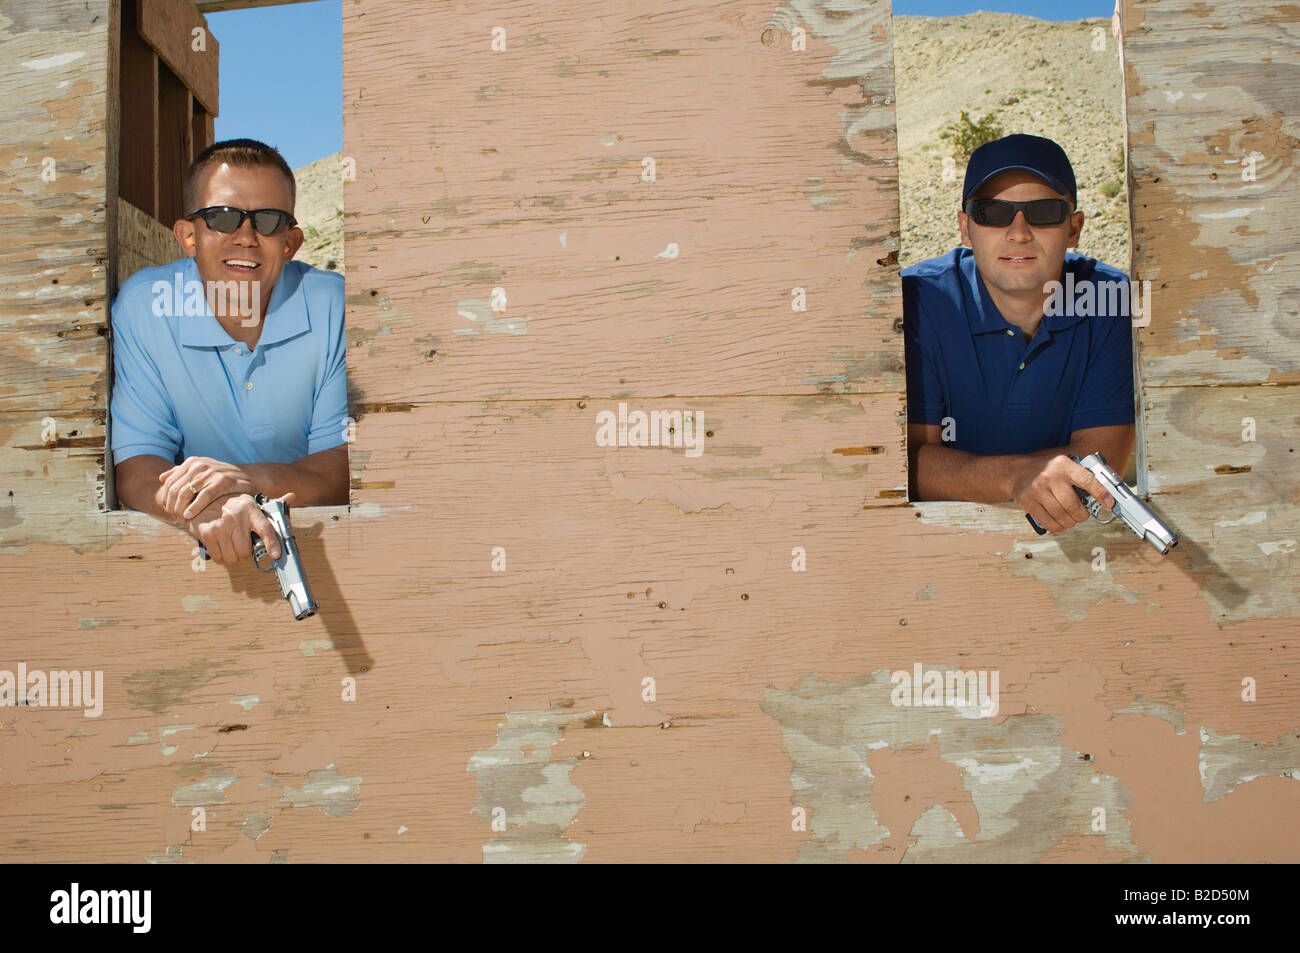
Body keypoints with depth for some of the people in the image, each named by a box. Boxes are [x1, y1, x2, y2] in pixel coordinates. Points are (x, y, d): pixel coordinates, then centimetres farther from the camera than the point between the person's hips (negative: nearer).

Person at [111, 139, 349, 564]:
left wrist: (254, 478, -29)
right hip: (187, 547, 1)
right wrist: (204, 512, -32)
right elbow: (135, 467, -9)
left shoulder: (335, 306, -9)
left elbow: (345, 466, -9)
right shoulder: (141, 306, -6)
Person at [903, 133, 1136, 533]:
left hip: (1075, 538, 3)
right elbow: (911, 460, -19)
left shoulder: (1115, 300, -6)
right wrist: (1018, 476, -36)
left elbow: (1104, 455, -10)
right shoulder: (917, 301, -12)